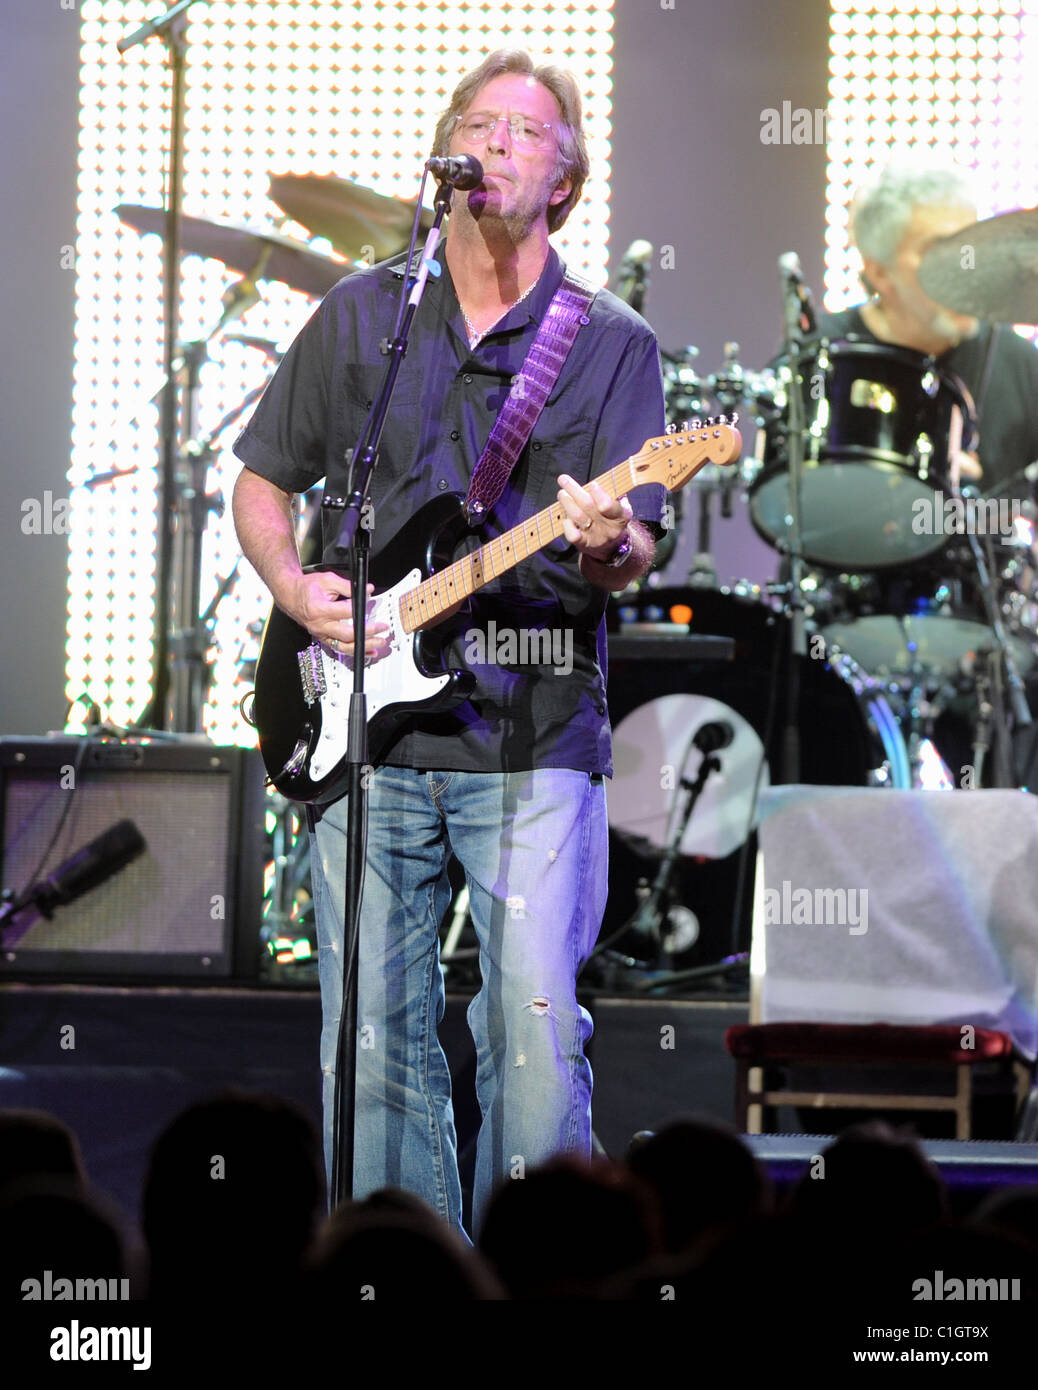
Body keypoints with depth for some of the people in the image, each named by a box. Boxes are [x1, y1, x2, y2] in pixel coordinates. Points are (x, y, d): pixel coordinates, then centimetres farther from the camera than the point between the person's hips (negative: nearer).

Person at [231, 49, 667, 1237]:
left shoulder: (612, 345, 6)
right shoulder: (359, 315, 12)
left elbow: (629, 554, -1)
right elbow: (261, 481, 19)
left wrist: (607, 546, -25)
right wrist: (294, 590, 0)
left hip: (534, 736, -2)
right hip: (371, 735, 2)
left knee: (535, 1024, -12)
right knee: (376, 1037, 2)